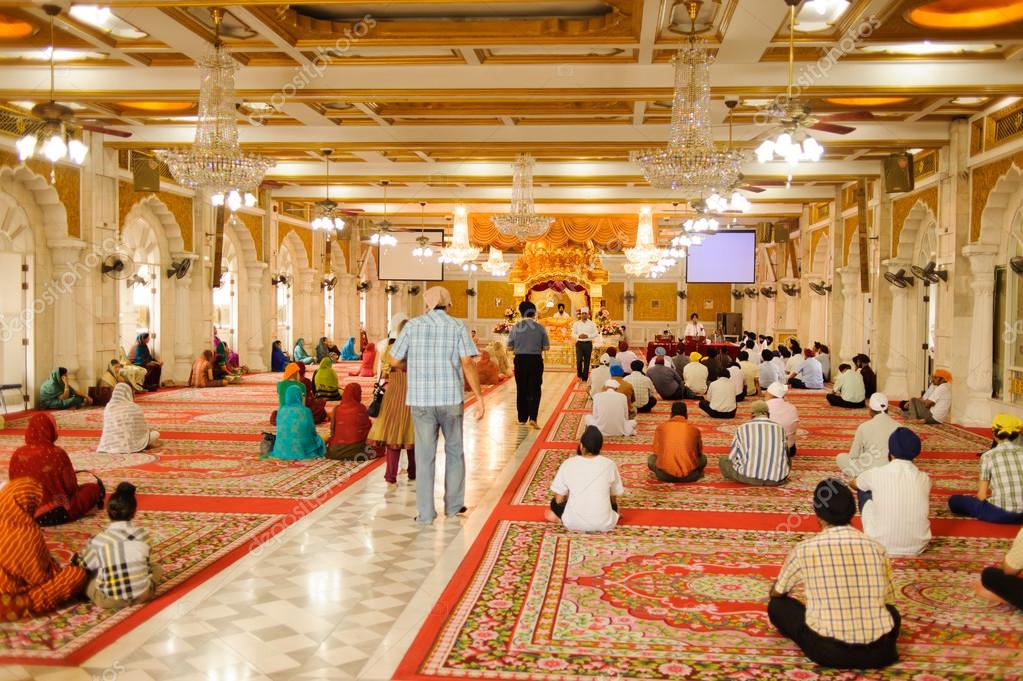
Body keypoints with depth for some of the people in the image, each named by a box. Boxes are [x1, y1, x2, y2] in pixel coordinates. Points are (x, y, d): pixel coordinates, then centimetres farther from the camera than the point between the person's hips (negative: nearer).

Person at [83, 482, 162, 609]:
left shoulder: (98, 540, -4)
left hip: (109, 600, -1)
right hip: (142, 595, 1)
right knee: (156, 568, 28)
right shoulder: (143, 534, 0)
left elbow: (84, 566, 8)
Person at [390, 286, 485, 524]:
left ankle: (425, 513, 9)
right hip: (451, 398, 0)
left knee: (425, 456, 7)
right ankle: (453, 505, 23)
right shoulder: (457, 326, -1)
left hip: (421, 400, 0)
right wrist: (479, 397, -7)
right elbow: (468, 363, -10)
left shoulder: (413, 325, 1)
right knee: (454, 451, 17)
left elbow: (395, 360, 5)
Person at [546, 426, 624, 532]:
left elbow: (559, 500, 3)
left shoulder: (568, 464, -4)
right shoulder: (609, 464, -2)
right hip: (604, 524, 2)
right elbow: (614, 498, 11)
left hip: (574, 523, -2)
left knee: (555, 503, 28)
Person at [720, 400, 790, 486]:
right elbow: (783, 455, 19)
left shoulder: (742, 428, 5)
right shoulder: (779, 428, 9)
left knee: (723, 460, 21)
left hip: (749, 476, -2)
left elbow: (732, 457, 10)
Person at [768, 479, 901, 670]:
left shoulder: (804, 549, -1)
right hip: (878, 652, 3)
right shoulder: (876, 547, 5)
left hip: (827, 651, -3)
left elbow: (776, 594, 16)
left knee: (777, 606, 19)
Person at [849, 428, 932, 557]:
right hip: (917, 547, 3)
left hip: (881, 546, -3)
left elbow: (853, 484, 18)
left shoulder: (876, 474, -7)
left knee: (863, 490, 17)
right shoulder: (924, 479, 0)